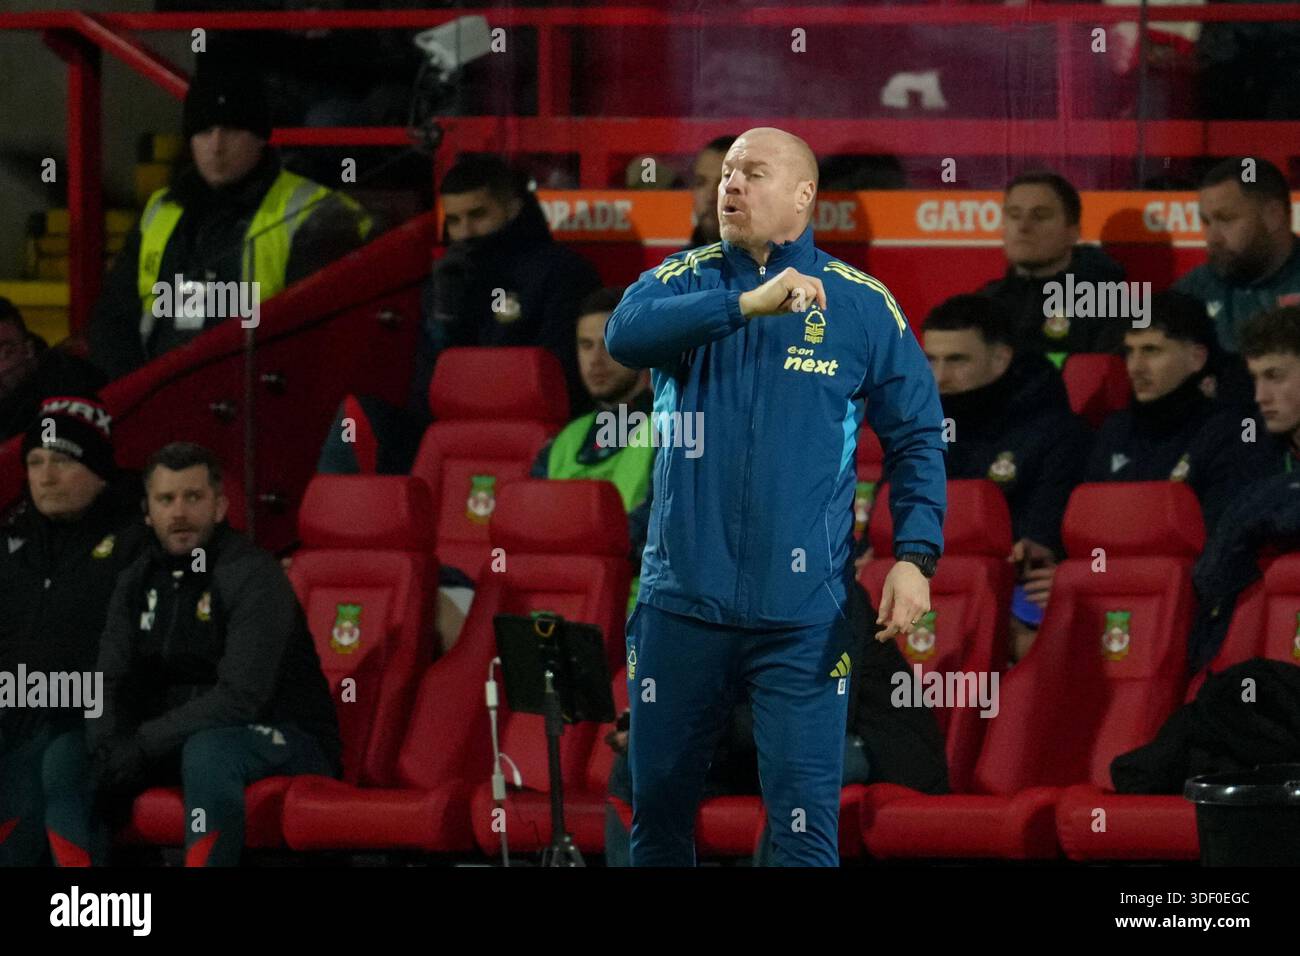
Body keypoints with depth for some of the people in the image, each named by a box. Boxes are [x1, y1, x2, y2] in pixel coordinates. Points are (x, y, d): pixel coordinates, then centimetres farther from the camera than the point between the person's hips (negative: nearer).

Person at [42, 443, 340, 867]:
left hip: (283, 740, -7)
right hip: (178, 735, 7)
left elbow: (241, 697, -24)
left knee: (208, 749, -39)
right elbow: (110, 685, 5)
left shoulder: (252, 575, -15)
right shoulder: (137, 581, 8)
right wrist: (111, 747, -18)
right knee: (65, 755, -10)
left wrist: (142, 743, -25)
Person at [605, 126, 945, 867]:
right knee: (659, 809, 12)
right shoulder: (684, 280, 5)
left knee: (806, 826, -4)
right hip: (682, 603, 2)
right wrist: (746, 305, -29)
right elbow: (625, 334, -18)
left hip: (804, 612, -2)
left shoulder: (862, 304, 2)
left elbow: (917, 436, 4)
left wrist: (916, 555, -10)